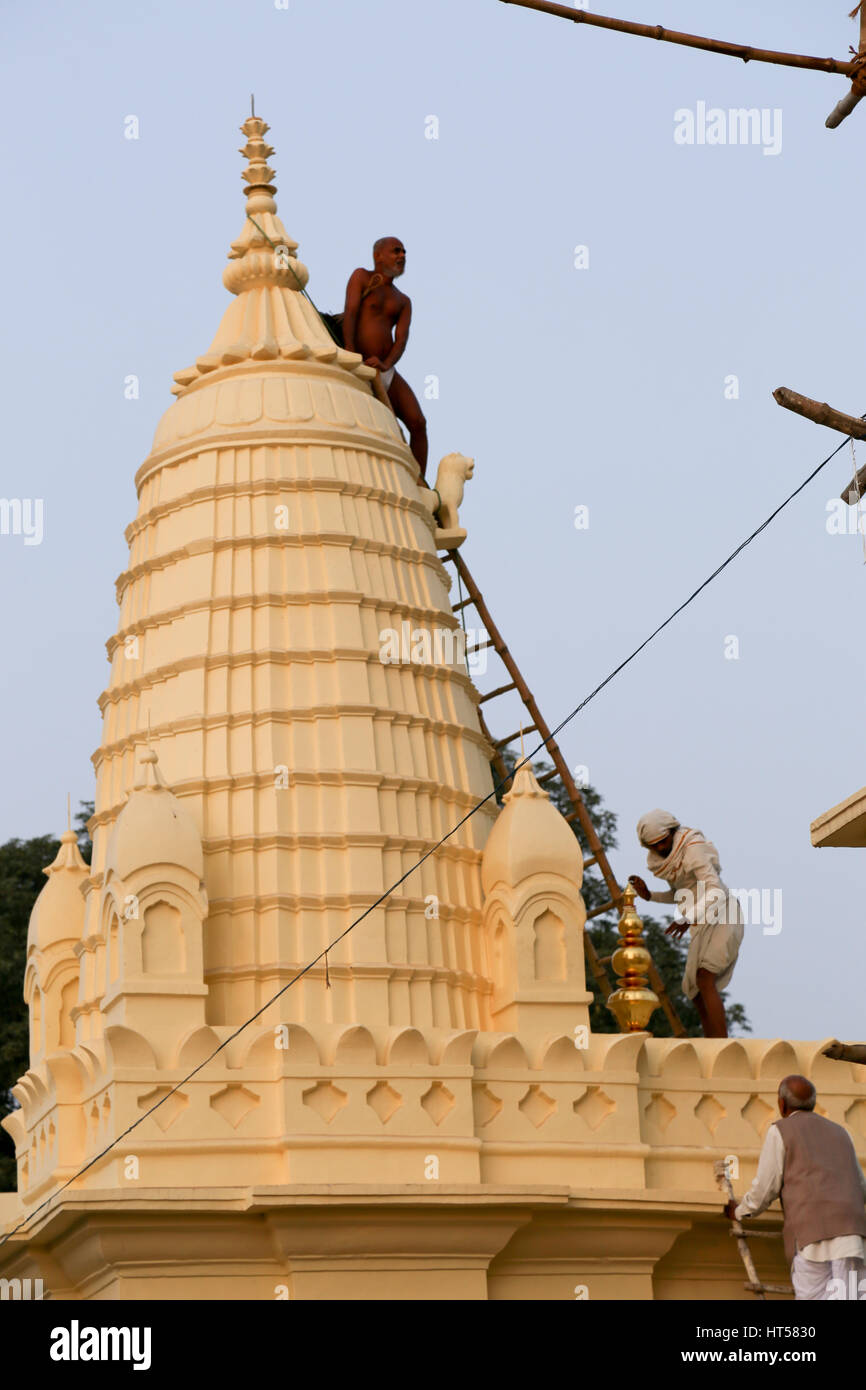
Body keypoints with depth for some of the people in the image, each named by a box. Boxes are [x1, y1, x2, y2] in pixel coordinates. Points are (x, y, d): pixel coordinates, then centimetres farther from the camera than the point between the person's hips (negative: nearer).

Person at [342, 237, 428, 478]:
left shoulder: (403, 302, 17)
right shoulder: (361, 277, 6)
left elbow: (402, 339, 1)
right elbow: (350, 313, -9)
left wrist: (386, 364, -21)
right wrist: (351, 355, -26)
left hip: (387, 373, 5)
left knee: (418, 422, -11)